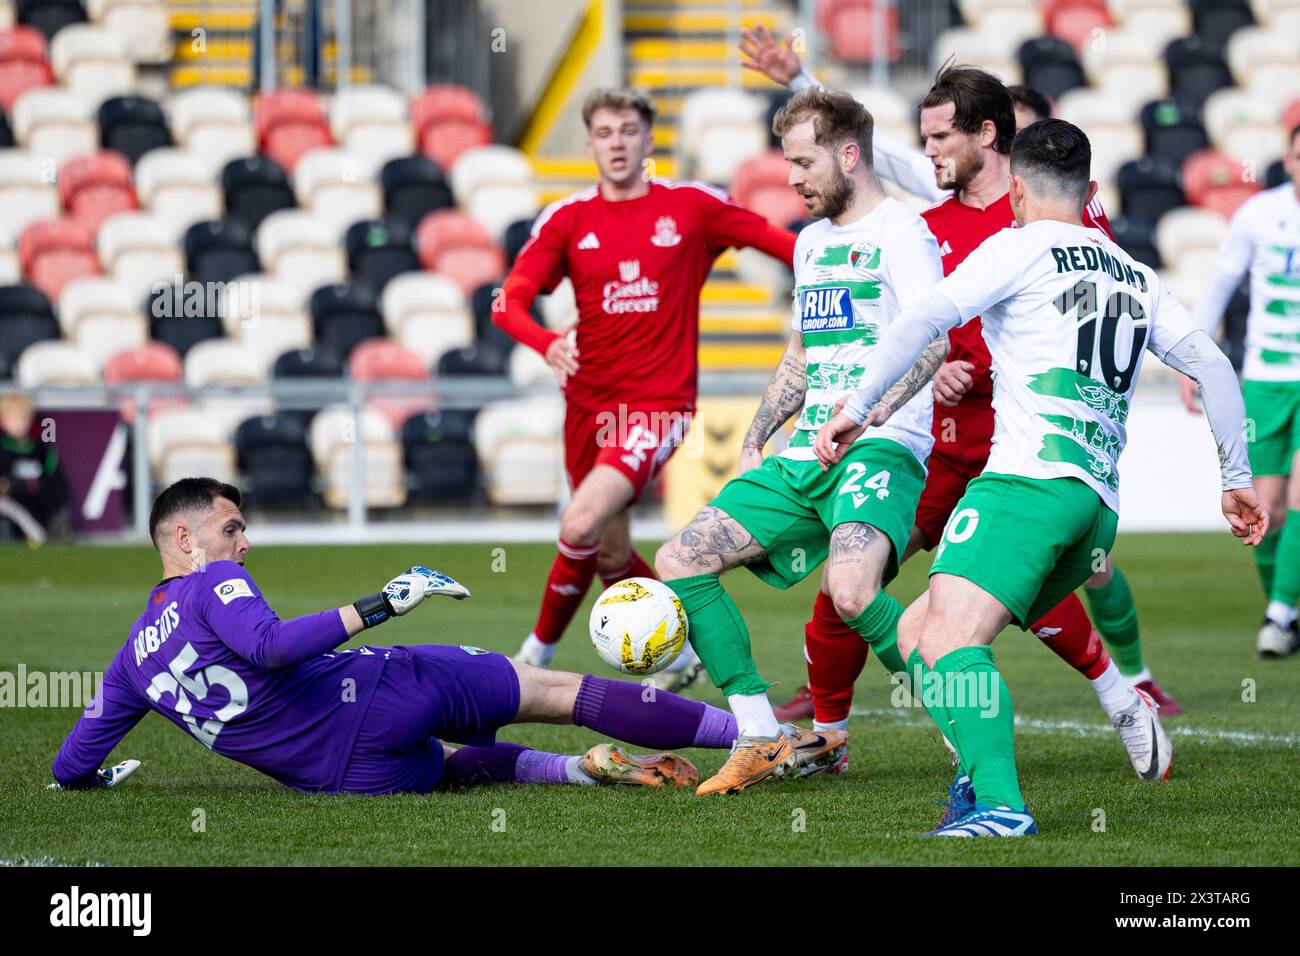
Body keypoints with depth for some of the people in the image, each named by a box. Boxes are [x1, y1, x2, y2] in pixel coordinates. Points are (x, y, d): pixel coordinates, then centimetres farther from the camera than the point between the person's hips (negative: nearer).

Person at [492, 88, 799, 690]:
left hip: (659, 403, -4)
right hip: (588, 405, 4)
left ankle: (539, 652, -3)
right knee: (611, 554, 11)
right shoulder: (568, 219, 3)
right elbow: (509, 303, -5)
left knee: (580, 525, -22)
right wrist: (547, 343, -25)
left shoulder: (691, 207, -1)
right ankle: (681, 649, 35)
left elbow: (782, 244, 8)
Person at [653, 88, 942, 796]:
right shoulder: (811, 240, 21)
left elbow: (931, 341, -21)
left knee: (850, 592, -34)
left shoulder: (900, 230, -6)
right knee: (679, 562, -2)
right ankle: (761, 740, 2)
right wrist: (753, 445, 21)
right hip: (802, 460, 9)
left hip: (880, 451, -9)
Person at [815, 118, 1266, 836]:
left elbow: (923, 320, -5)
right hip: (1099, 506, 8)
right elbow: (1211, 364, 19)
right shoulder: (1135, 276, 24)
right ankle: (982, 775, -1)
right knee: (915, 632, 14)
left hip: (1031, 480, -8)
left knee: (949, 639, -23)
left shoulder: (1022, 247, 5)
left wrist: (858, 408, -2)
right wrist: (1236, 479, 21)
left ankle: (1000, 804, -40)